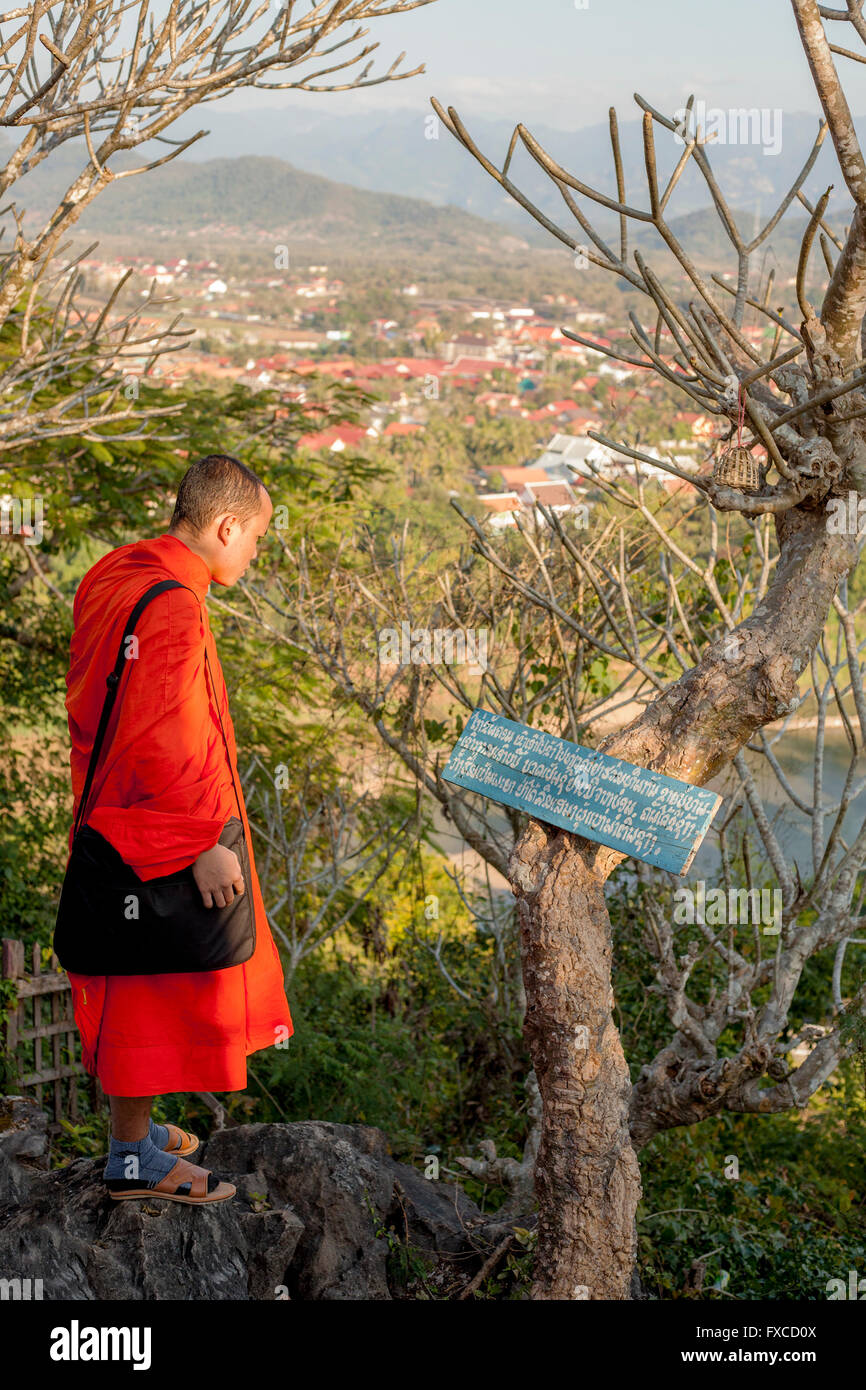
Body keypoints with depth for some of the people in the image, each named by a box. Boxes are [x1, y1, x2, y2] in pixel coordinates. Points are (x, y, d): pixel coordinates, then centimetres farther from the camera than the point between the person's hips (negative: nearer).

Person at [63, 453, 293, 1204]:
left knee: (141, 991, 21)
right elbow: (158, 741, -28)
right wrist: (203, 843, -22)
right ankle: (133, 1158, 13)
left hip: (115, 817, 10)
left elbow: (89, 704, 16)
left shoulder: (113, 577, 7)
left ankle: (133, 1122, 34)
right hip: (161, 833, -10)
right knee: (153, 991, 2)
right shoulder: (172, 607, -24)